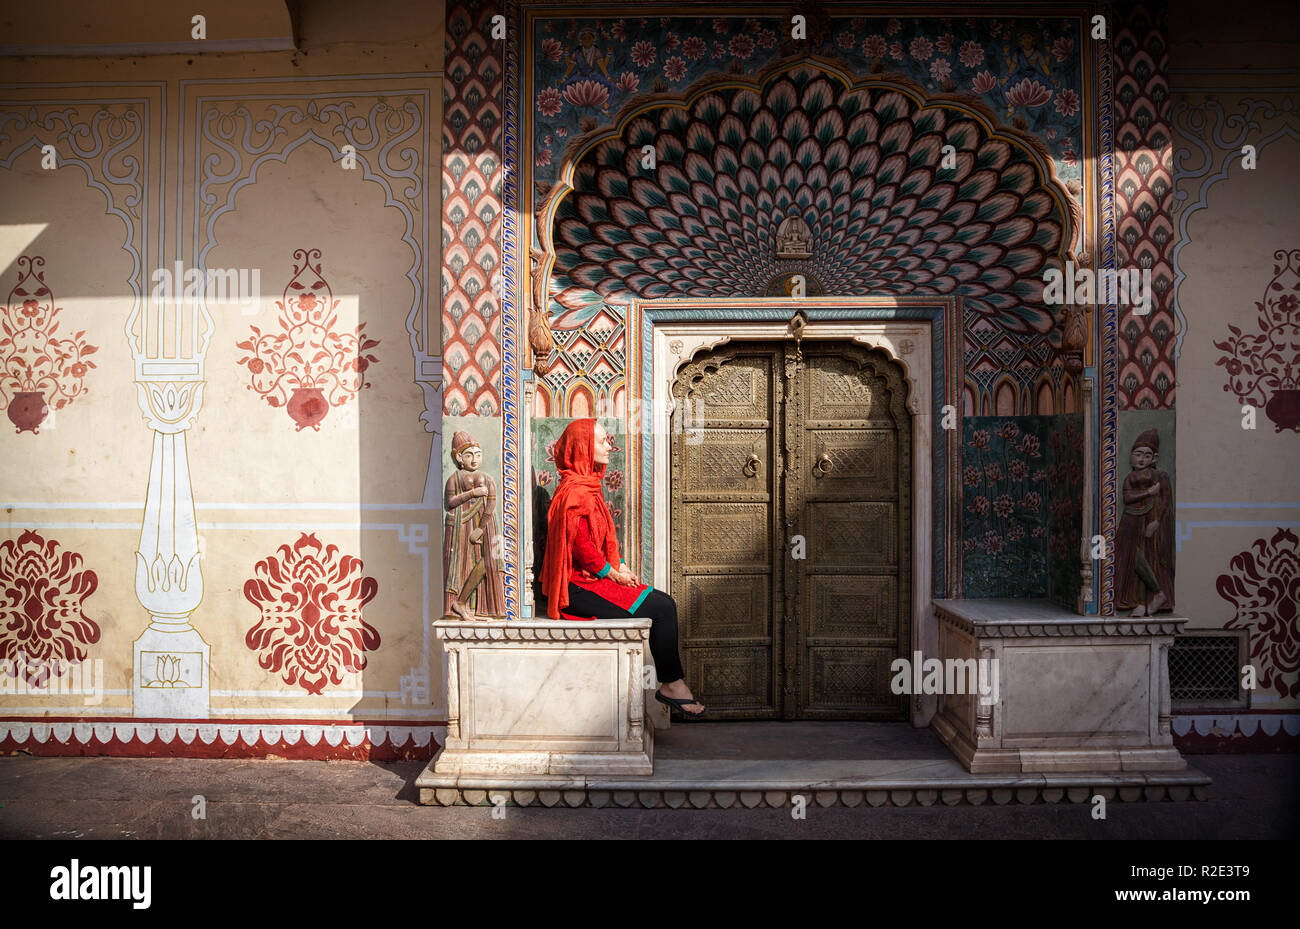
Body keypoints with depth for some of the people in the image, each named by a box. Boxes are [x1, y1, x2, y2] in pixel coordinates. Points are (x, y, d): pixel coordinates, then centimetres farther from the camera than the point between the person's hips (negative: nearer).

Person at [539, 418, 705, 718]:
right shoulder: (575, 492, -16)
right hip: (580, 586, -10)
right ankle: (672, 684, -2)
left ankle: (672, 683, -1)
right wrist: (613, 573, -10)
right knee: (661, 608, -14)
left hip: (593, 578, 10)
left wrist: (621, 566, 8)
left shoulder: (587, 487, 17)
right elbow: (581, 546, -21)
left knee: (665, 604, -1)